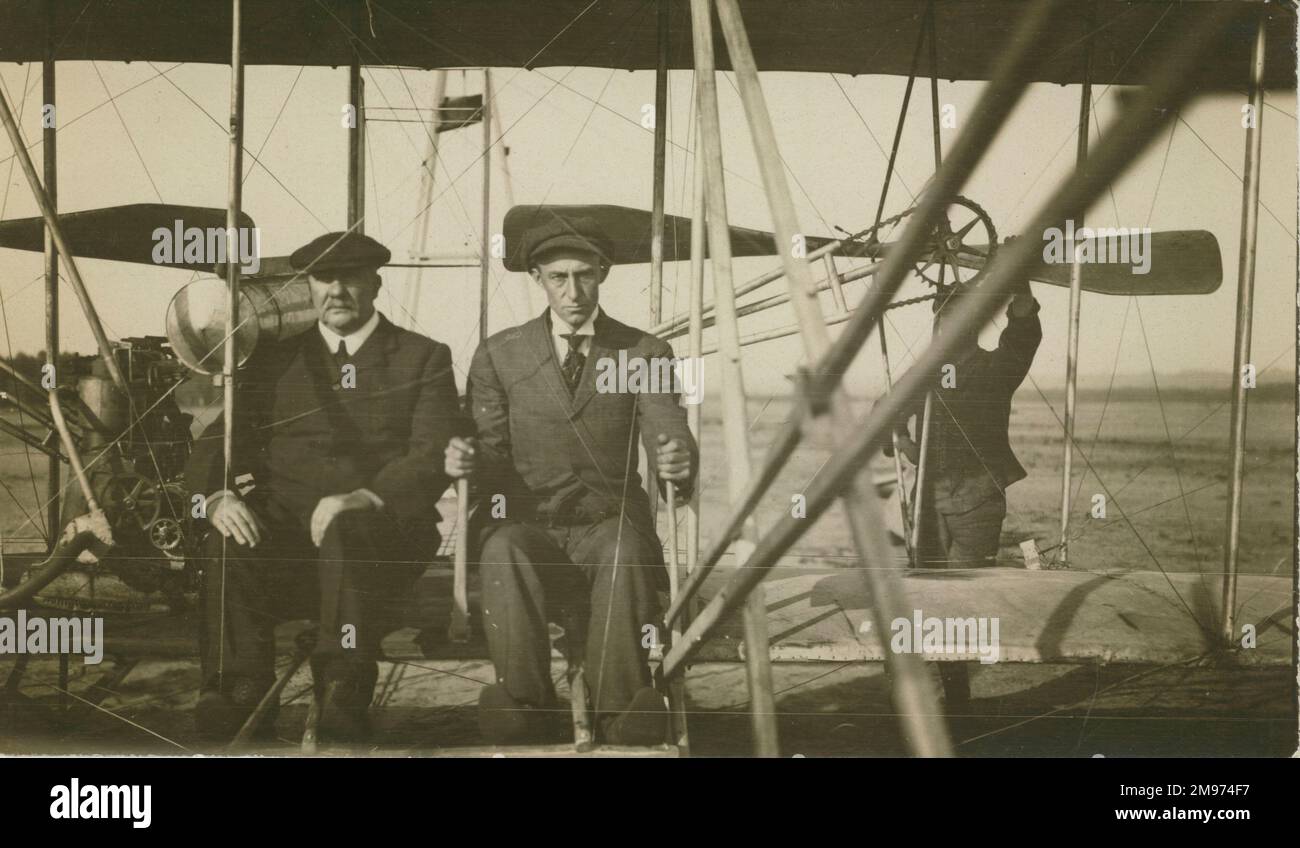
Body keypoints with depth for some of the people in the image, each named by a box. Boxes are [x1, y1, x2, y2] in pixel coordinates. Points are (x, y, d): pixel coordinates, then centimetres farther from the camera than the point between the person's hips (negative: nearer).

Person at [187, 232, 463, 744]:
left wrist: (365, 499, -23)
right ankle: (239, 697, -27)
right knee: (226, 547, -31)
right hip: (285, 530, 3)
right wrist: (218, 496, -14)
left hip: (382, 534, -2)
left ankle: (343, 697, -34)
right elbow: (216, 442, 11)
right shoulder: (274, 360, 20)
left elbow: (435, 456, -3)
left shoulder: (424, 359, 10)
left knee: (345, 532, -38)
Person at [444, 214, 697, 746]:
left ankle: (622, 712, -31)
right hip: (526, 526, 1)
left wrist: (679, 462, -31)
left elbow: (669, 439, -5)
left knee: (626, 552, -36)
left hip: (609, 525, 0)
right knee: (504, 552, -35)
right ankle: (524, 697, -24)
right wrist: (468, 462, -20)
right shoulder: (499, 356, 9)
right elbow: (492, 458, 5)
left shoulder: (644, 354, 7)